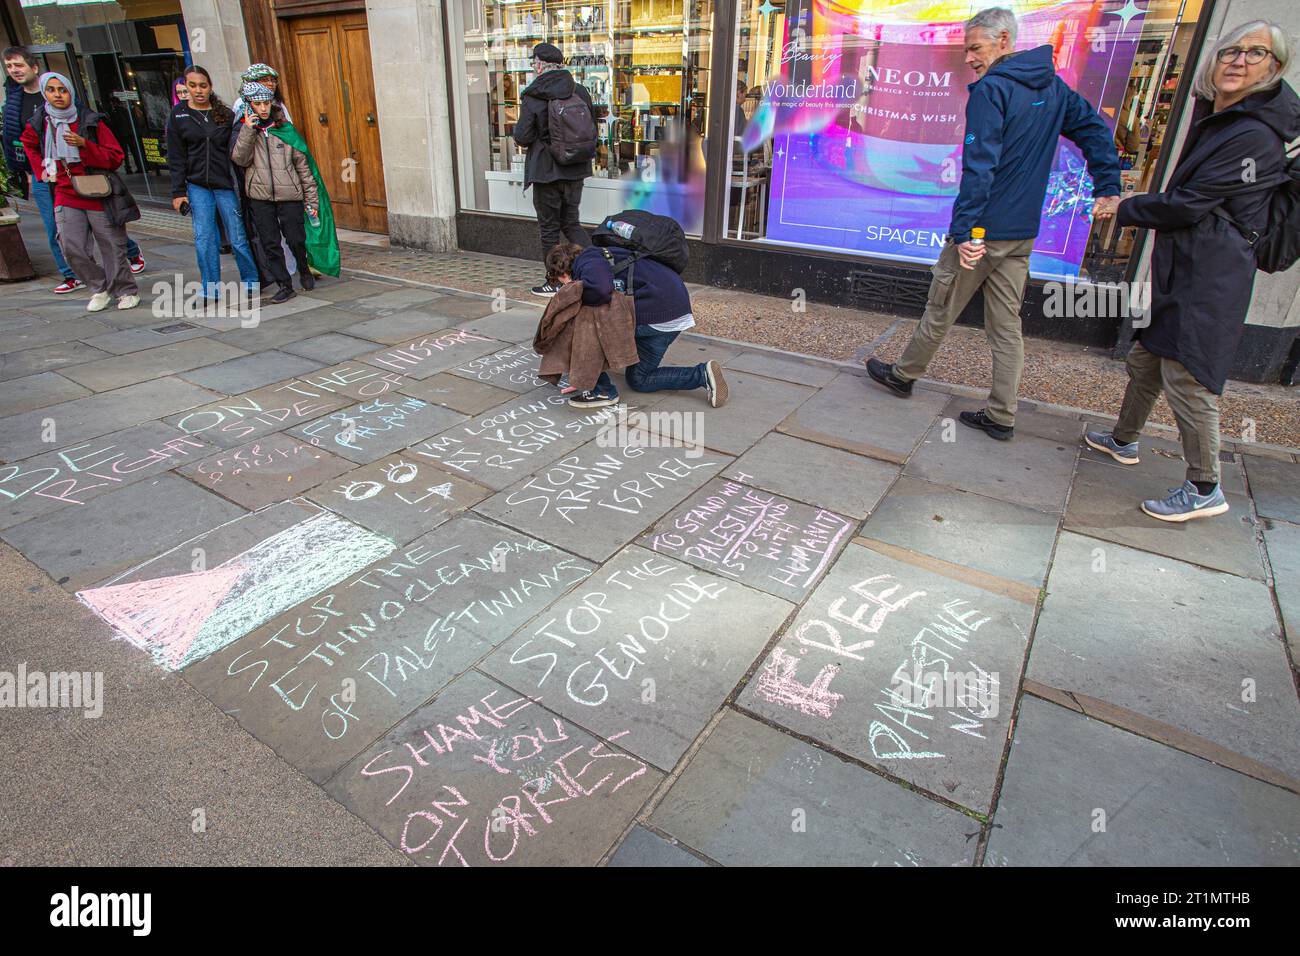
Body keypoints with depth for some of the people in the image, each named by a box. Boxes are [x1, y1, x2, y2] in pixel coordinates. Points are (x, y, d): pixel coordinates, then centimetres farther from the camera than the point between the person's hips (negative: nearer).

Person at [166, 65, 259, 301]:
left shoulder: (225, 113, 5)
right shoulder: (178, 115, 6)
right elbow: (176, 158, 4)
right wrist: (178, 192, -1)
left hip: (226, 184, -1)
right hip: (197, 186, 1)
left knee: (238, 237, 0)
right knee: (204, 239, -1)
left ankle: (252, 281, 17)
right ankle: (211, 290, 7)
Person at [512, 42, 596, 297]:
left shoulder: (532, 97, -13)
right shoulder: (580, 91, 1)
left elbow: (522, 137, -13)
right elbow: (593, 128, 8)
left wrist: (518, 129, 8)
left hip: (546, 170, -5)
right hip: (576, 170, 5)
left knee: (549, 227, 6)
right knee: (571, 222, 17)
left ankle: (554, 283, 13)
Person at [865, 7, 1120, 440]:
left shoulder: (991, 89, -12)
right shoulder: (1054, 87, 14)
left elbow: (979, 167, -21)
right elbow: (1096, 131, 16)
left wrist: (964, 229, -22)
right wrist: (1108, 188, 17)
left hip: (982, 228, -8)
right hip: (1022, 233, 8)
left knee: (941, 311, 9)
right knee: (1007, 325, 9)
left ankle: (903, 374, 28)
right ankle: (1001, 416, 12)